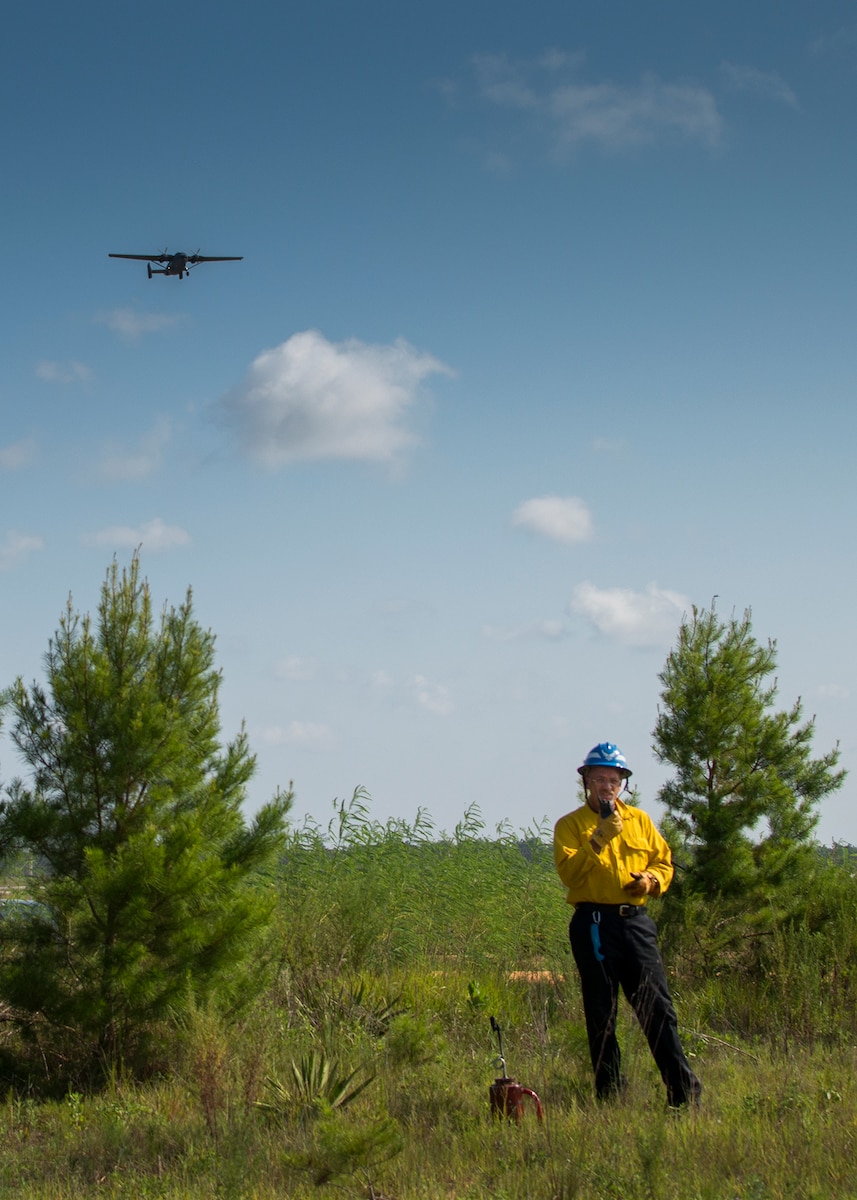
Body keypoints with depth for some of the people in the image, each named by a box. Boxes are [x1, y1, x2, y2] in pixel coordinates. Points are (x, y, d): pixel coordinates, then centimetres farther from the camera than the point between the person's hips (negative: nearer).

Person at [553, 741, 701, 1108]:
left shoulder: (639, 819, 15)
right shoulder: (570, 825, 4)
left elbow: (663, 861, 18)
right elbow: (569, 873, -10)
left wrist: (651, 880, -3)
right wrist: (597, 841, -20)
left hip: (635, 921, 2)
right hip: (594, 924, -2)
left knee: (657, 1007, -3)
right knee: (600, 1014, 3)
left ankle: (684, 1090, -2)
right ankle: (609, 1093, 10)